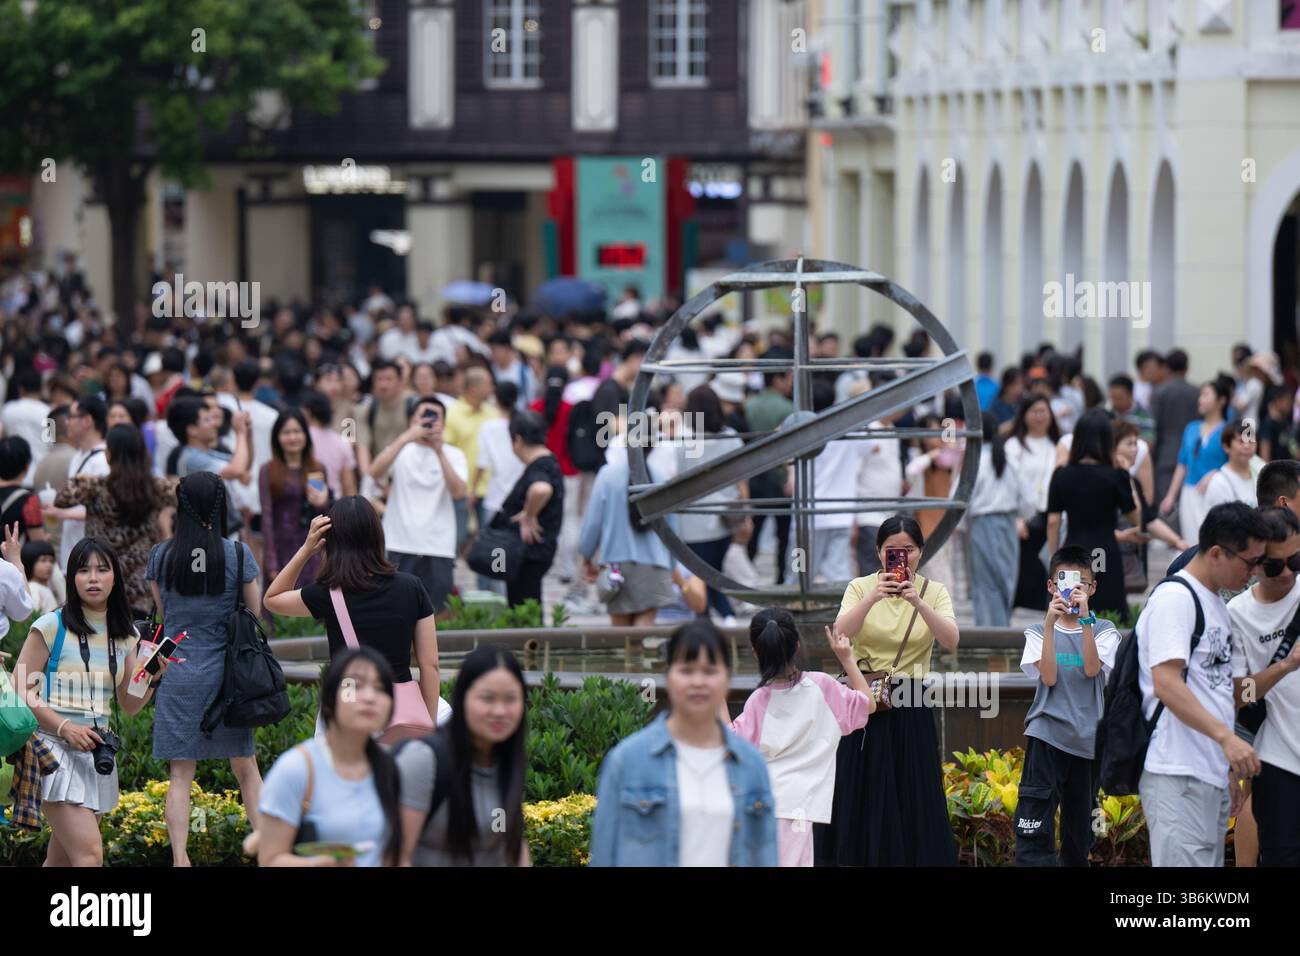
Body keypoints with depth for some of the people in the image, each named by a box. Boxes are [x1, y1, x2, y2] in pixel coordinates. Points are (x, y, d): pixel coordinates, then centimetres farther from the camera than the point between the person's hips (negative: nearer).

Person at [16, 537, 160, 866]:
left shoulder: (126, 635, 10)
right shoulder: (51, 626, -6)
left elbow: (129, 704, 15)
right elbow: (20, 691, -6)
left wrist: (154, 677, -6)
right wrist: (65, 727, -18)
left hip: (97, 751, 6)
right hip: (55, 749, -6)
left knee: (62, 859, 9)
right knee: (90, 854, -18)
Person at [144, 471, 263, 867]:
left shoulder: (161, 556, -3)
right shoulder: (238, 554, -7)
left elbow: (163, 611, 9)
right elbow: (256, 613, 1)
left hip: (179, 672, 0)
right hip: (227, 671, 0)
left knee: (181, 774, 4)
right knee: (246, 769, 11)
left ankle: (180, 858, -3)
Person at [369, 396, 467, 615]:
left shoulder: (453, 455, 8)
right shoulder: (401, 450, 9)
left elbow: (458, 492, -9)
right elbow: (375, 472, -12)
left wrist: (439, 452, -15)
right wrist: (406, 438, -18)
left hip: (439, 548, 0)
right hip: (400, 545, 0)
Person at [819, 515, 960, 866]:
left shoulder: (934, 591, 1)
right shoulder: (860, 587, 0)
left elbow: (951, 641, -14)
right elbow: (840, 634, -15)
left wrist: (918, 603, -26)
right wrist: (872, 598, -28)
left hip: (910, 709, 0)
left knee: (912, 801, 2)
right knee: (855, 797, 3)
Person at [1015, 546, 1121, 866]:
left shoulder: (1104, 631, 7)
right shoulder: (1039, 632, 7)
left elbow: (1092, 669, -11)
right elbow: (1048, 677, -8)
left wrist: (1085, 618, -18)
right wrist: (1050, 625, -14)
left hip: (1088, 739, 2)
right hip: (1047, 735, -2)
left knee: (1079, 833, 10)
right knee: (1034, 831, -15)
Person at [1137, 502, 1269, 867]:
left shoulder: (1216, 605, 21)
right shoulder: (1174, 598, -10)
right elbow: (1166, 684, -20)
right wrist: (1226, 737, -28)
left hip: (1212, 776, 10)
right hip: (1178, 775, -10)